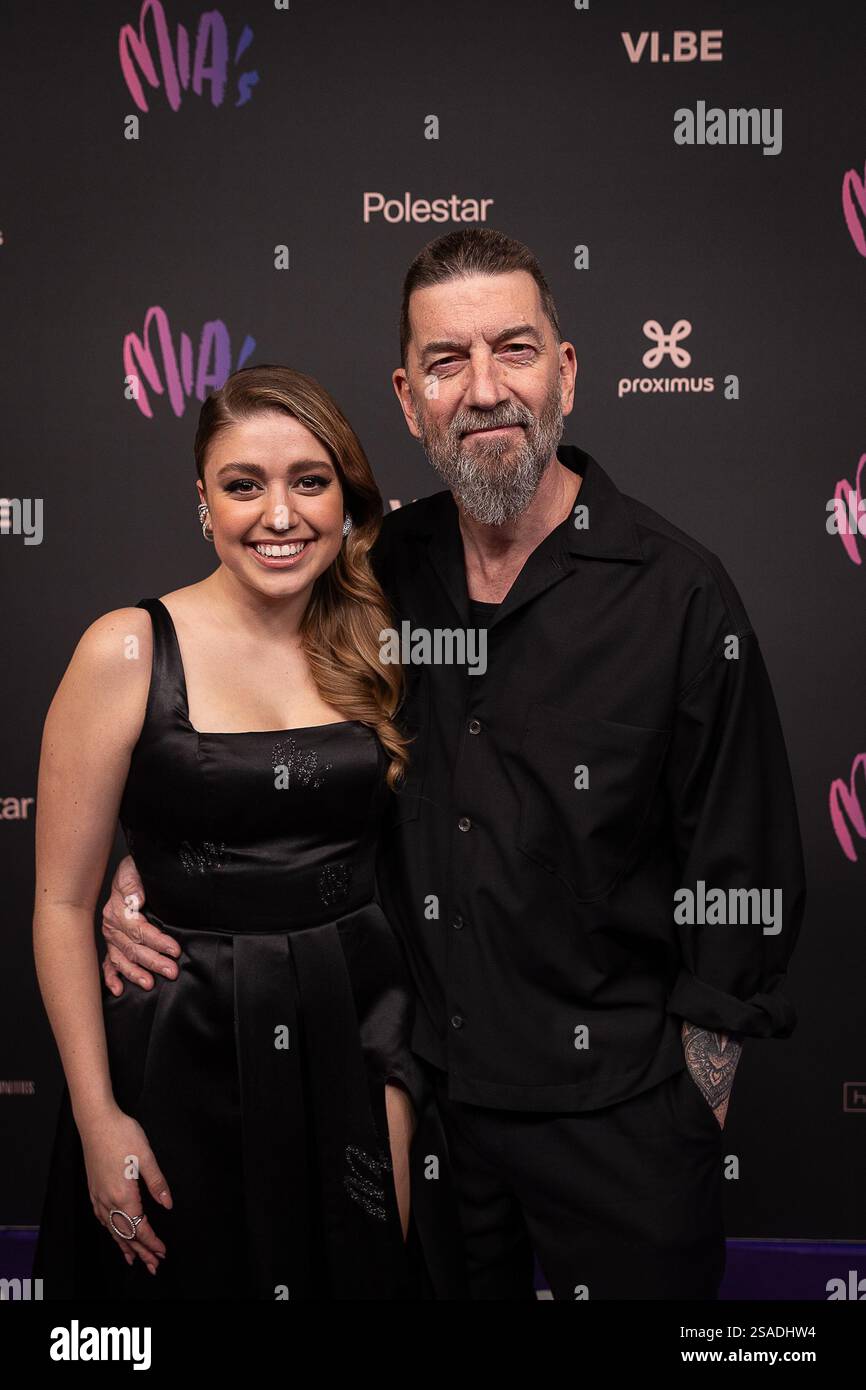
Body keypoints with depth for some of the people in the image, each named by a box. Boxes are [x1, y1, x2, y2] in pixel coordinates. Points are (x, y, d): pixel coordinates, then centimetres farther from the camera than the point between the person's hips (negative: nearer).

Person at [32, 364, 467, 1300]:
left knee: (371, 1272, 17)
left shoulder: (373, 650, 2)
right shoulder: (129, 651, -10)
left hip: (362, 1035, 4)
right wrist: (98, 1118, -9)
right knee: (197, 1273, 14)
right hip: (188, 1048, -3)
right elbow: (62, 903, -8)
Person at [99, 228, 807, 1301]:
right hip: (428, 1091, 4)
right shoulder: (386, 570, -2)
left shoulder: (680, 595, -14)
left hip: (618, 1118, -4)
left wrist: (691, 1126, -9)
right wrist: (144, 866, -2)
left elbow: (740, 893, -10)